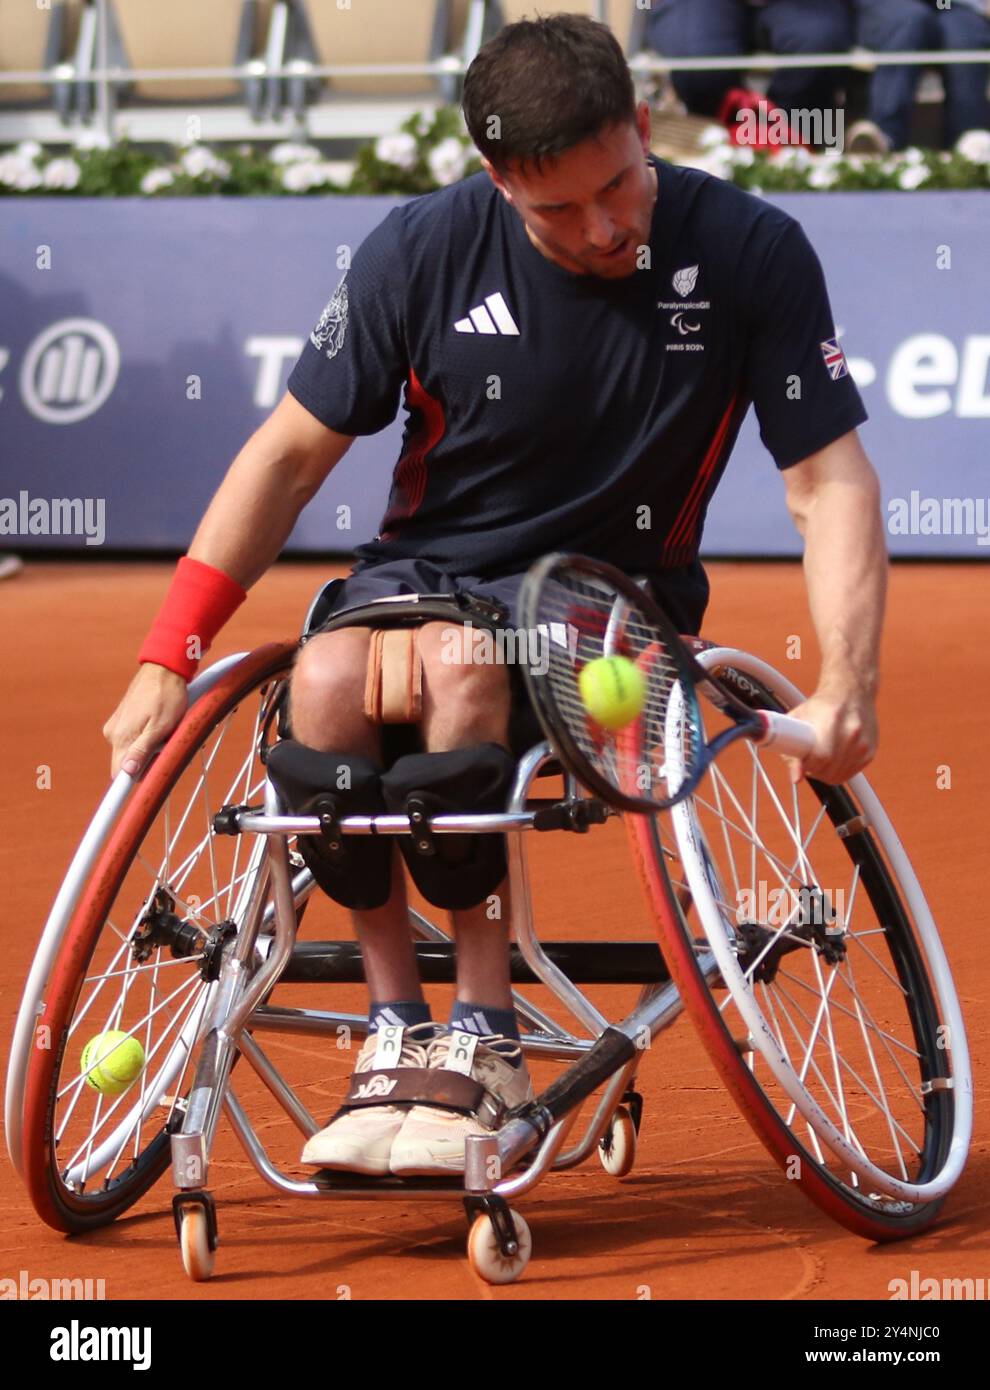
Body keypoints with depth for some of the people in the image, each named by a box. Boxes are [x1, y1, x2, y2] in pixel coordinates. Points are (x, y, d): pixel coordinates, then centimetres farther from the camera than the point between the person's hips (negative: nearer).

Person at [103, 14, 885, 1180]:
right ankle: (396, 1031, -18)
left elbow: (830, 480, -8)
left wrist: (845, 686, -24)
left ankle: (481, 1042, -25)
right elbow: (292, 452, -1)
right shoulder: (424, 251, -8)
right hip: (429, 561, 2)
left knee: (458, 666, -36)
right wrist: (168, 662, -5)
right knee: (329, 677, -33)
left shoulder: (750, 253, -11)